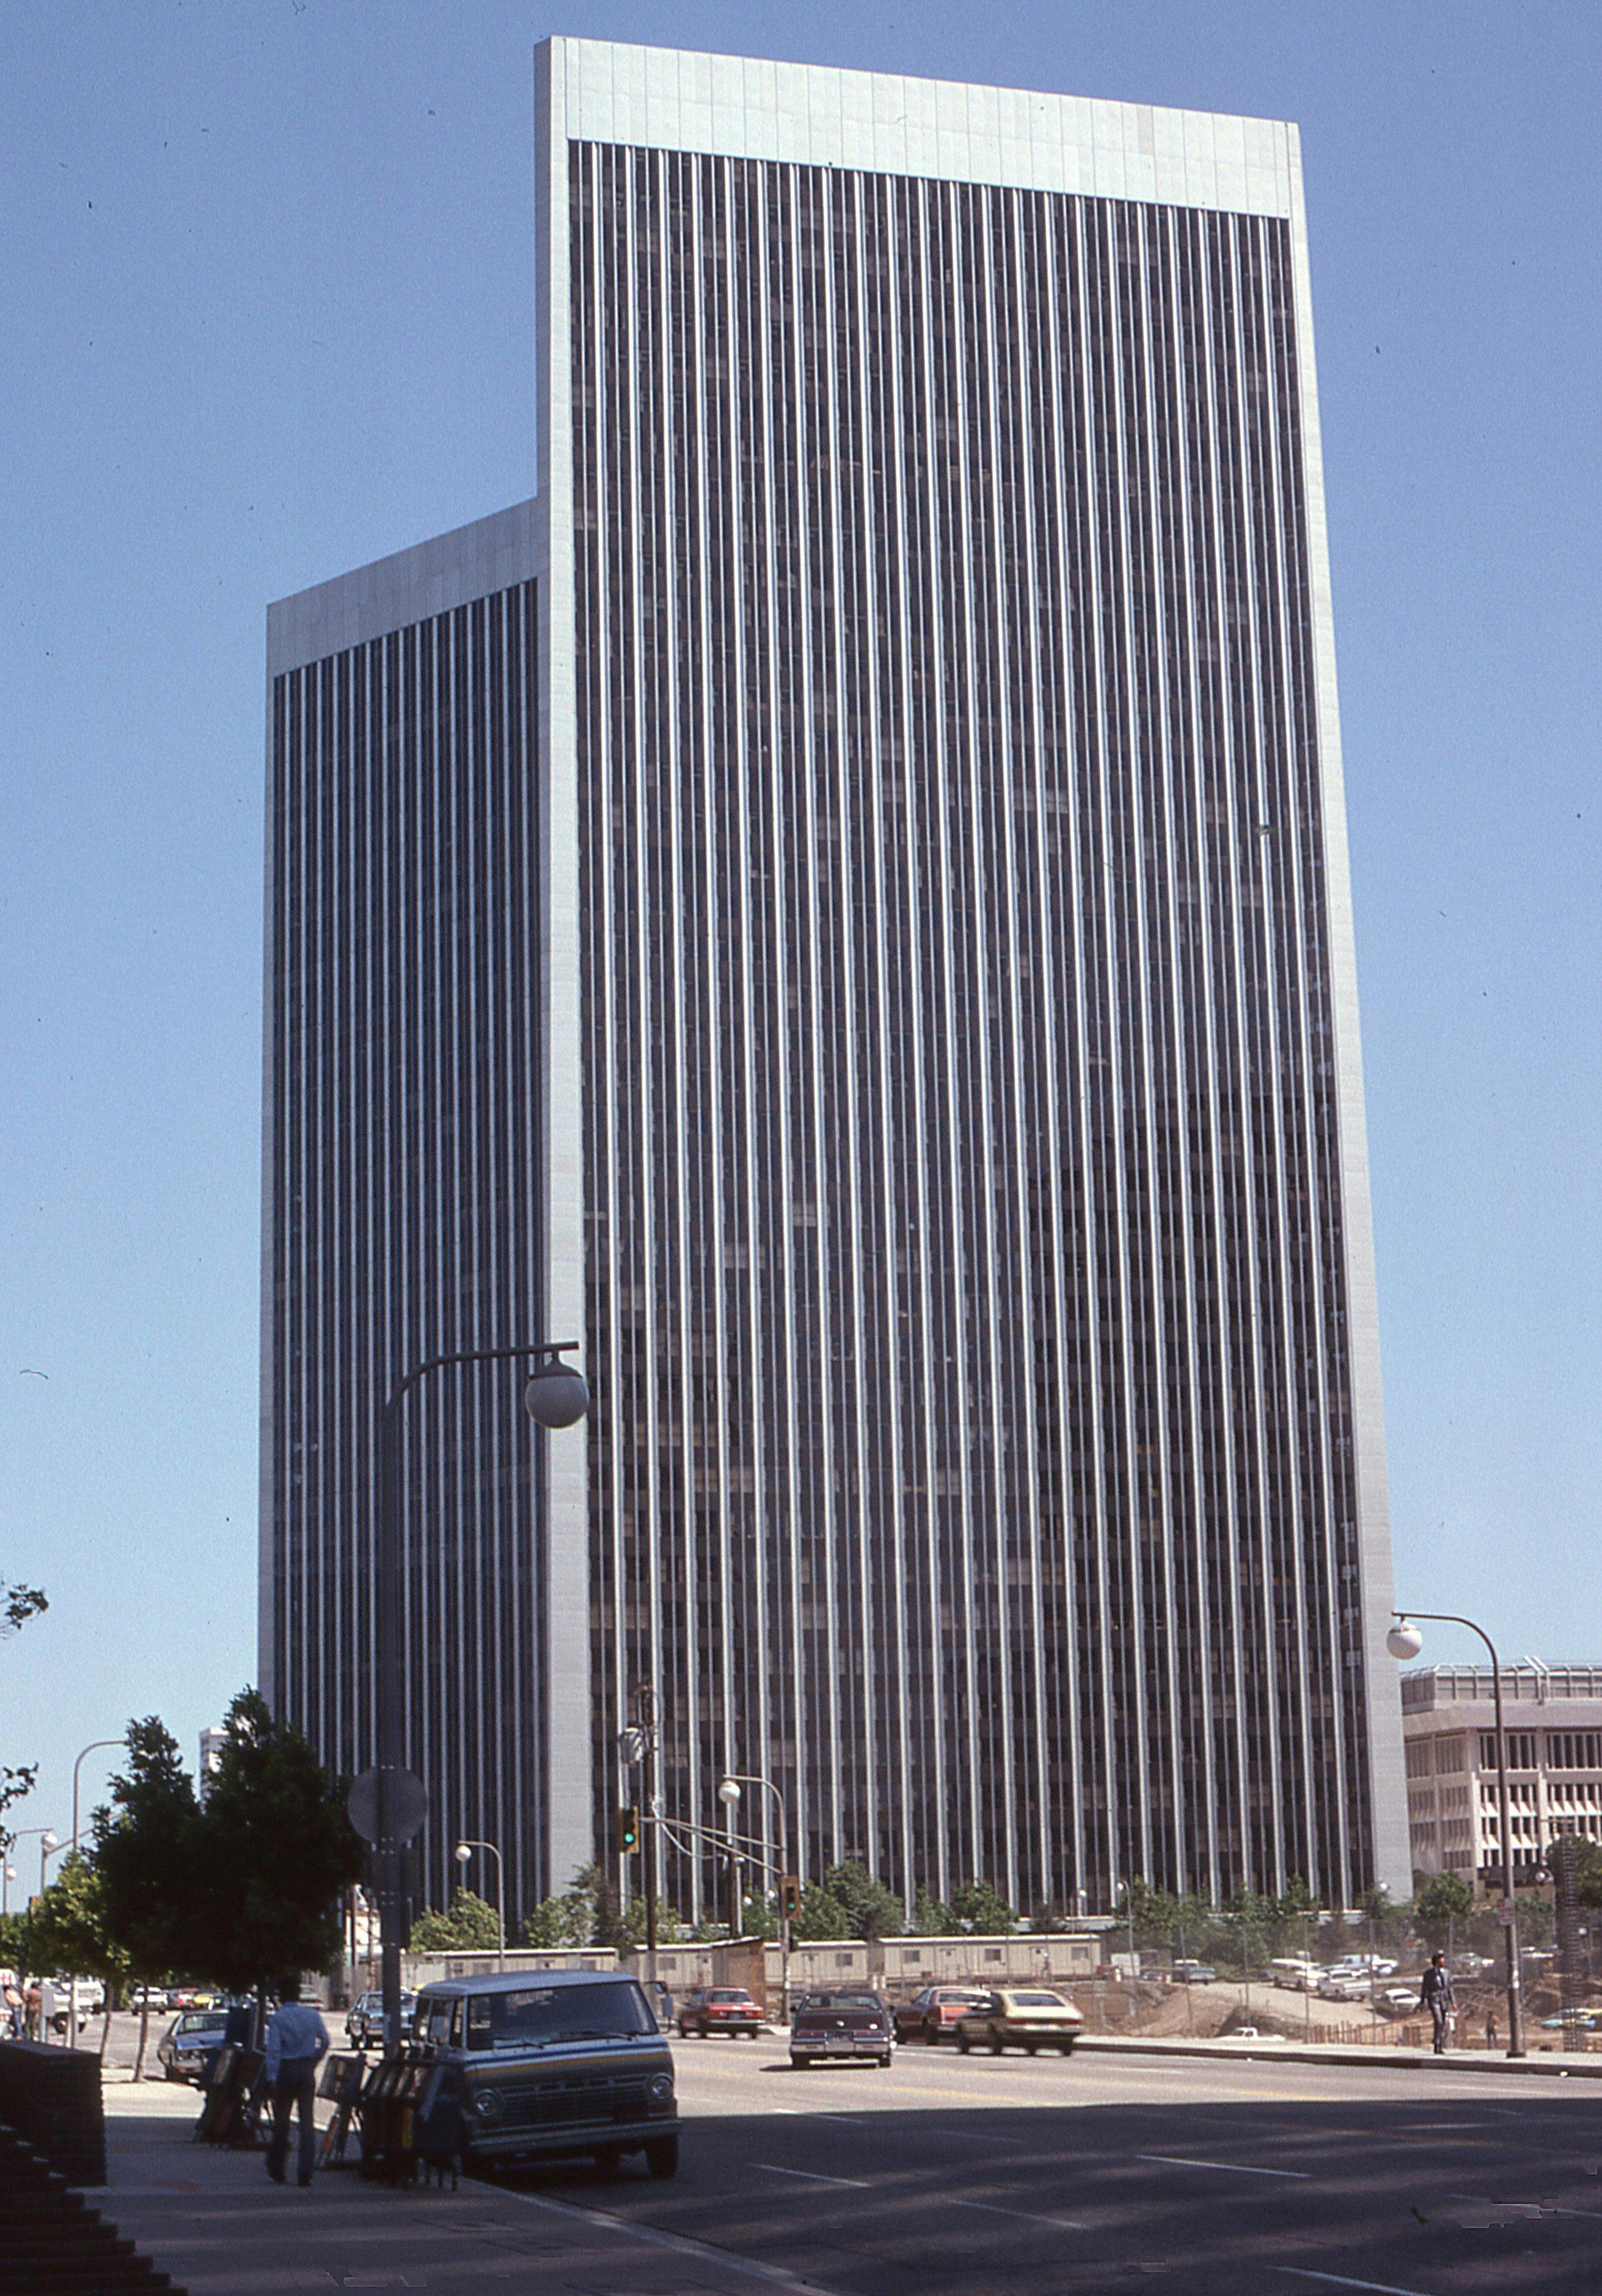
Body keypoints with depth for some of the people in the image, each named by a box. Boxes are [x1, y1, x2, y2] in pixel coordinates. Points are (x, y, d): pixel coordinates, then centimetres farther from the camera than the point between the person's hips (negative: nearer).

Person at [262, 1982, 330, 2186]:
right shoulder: (312, 2014, 3)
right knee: (308, 2121, 1)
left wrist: (271, 2078, -14)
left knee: (282, 2121, 9)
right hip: (307, 2071, 2)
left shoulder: (278, 2017, -8)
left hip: (286, 2070, -2)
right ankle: (306, 2171, -6)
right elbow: (325, 2041, 7)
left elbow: (274, 2049, -14)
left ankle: (277, 2170, 18)